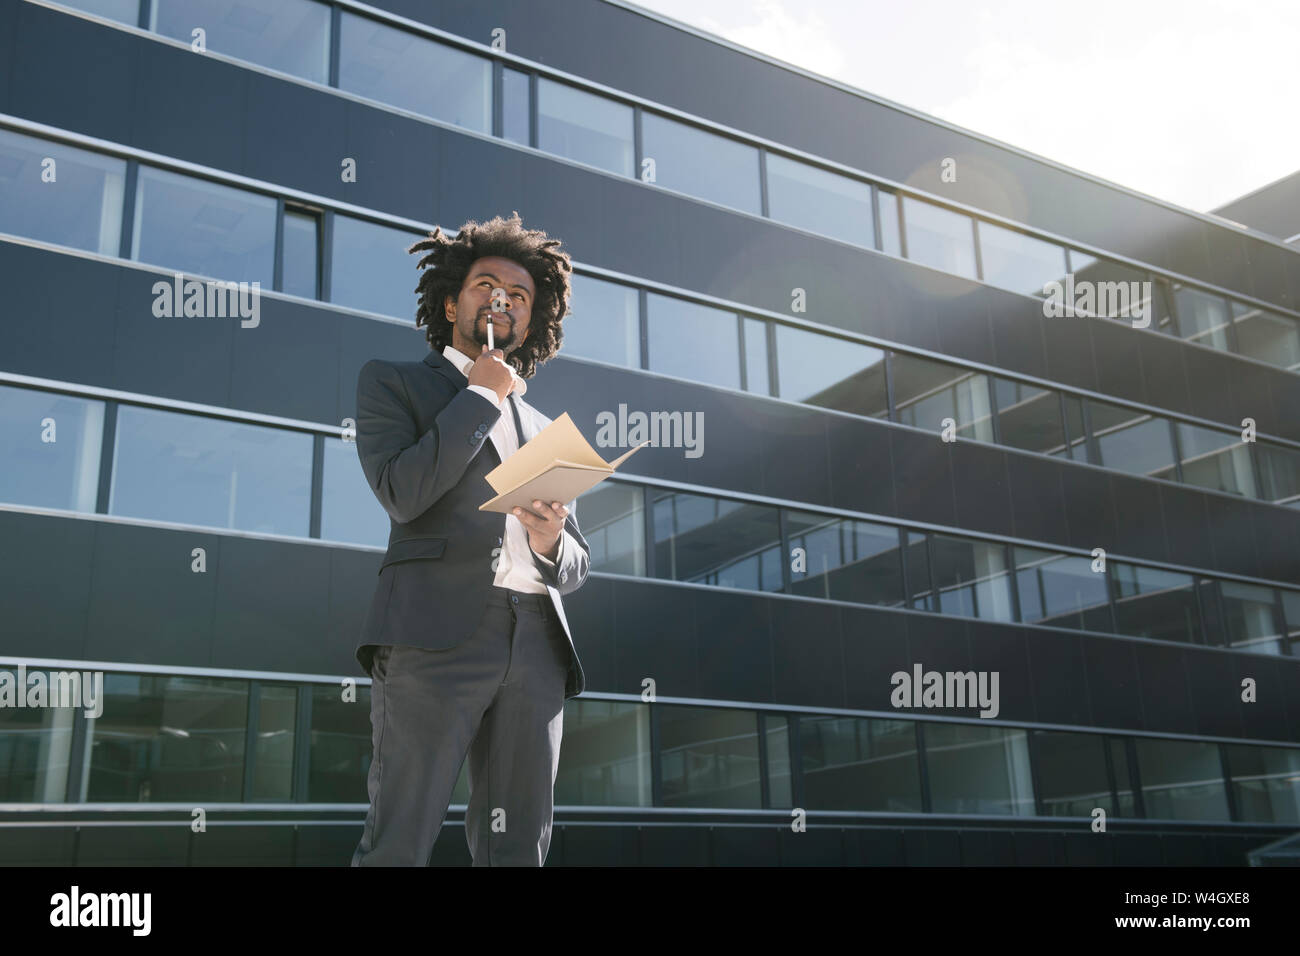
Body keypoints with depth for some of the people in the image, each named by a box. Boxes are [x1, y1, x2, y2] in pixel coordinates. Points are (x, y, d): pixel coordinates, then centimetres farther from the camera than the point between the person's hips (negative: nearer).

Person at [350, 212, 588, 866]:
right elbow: (401, 493, -4)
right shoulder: (393, 382, 16)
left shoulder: (546, 431, 28)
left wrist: (551, 540, 0)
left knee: (517, 850, 2)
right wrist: (481, 395, 3)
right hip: (434, 636, -4)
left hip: (537, 643, 5)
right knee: (399, 844, -9)